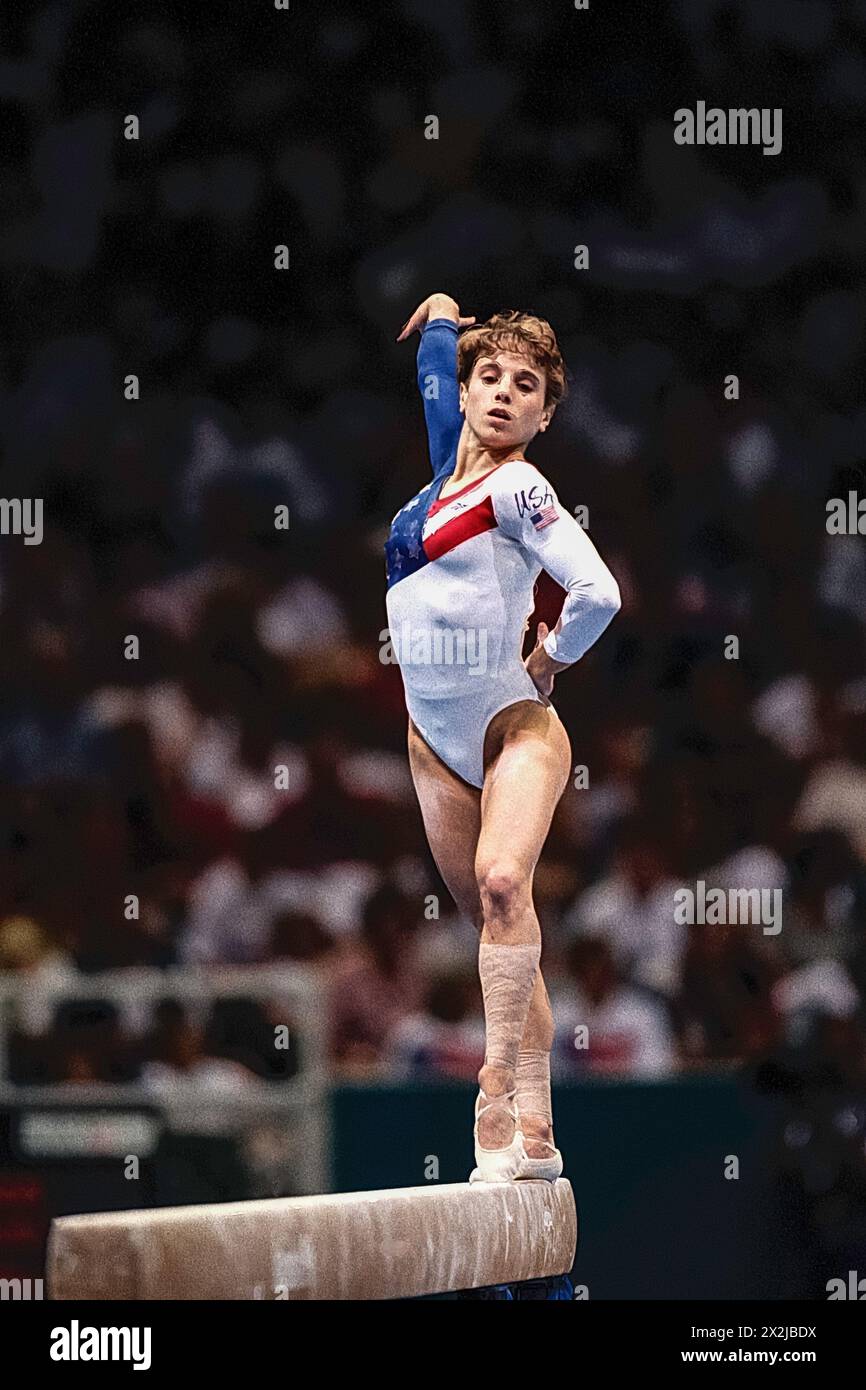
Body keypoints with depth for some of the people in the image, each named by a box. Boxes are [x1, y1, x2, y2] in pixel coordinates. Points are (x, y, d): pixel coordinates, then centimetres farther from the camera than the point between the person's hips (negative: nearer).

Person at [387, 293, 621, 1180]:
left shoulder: (517, 488, -11)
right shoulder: (451, 456, 9)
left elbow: (598, 593, -24)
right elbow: (440, 318, 24)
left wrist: (544, 665, -9)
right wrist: (437, 317, 45)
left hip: (512, 724, -8)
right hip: (437, 738, 8)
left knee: (502, 881, -29)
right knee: (494, 928, 6)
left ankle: (500, 1092, -35)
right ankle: (533, 1133, 7)